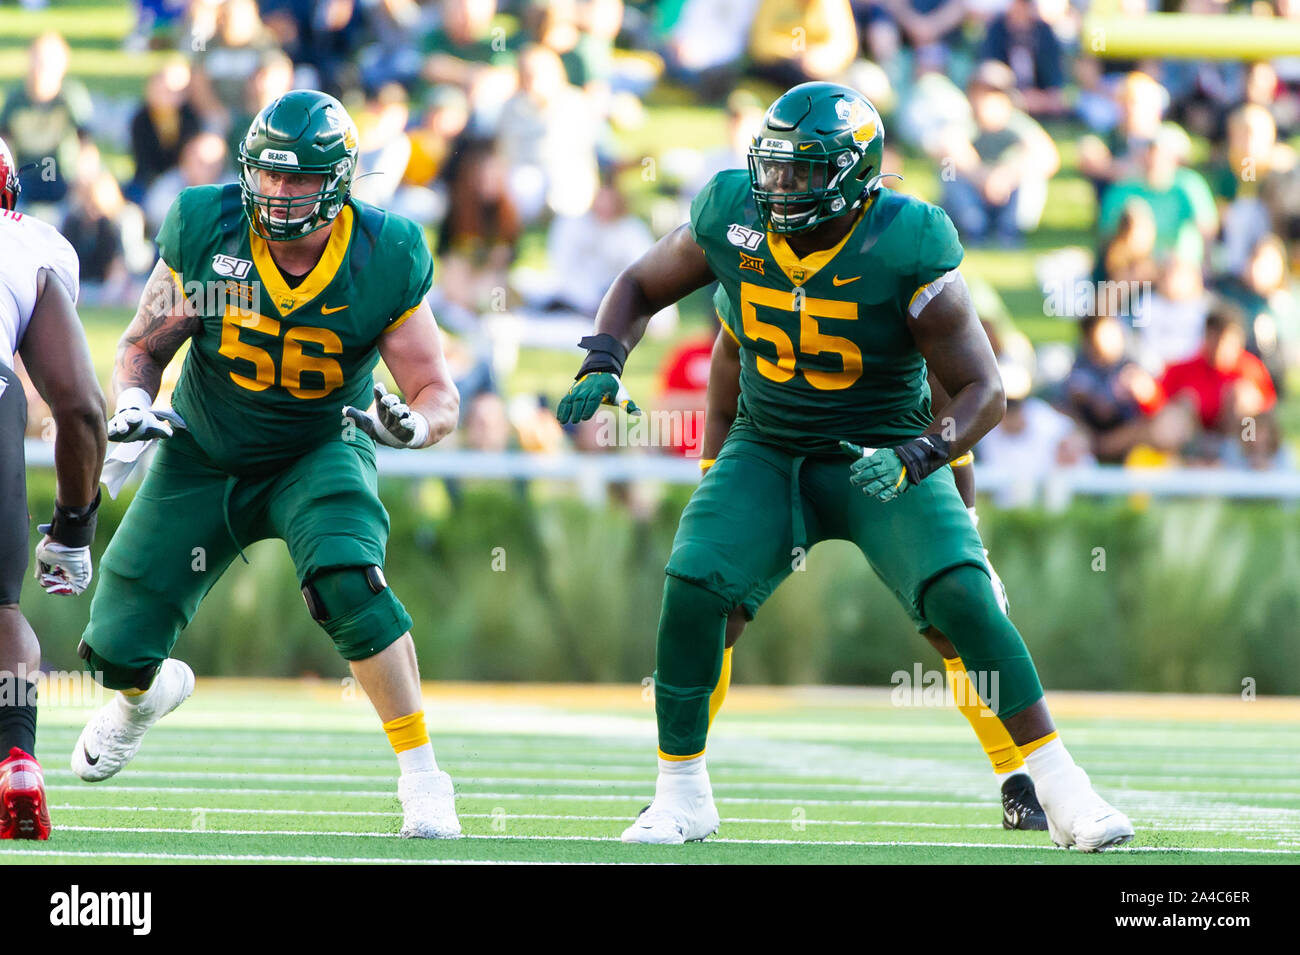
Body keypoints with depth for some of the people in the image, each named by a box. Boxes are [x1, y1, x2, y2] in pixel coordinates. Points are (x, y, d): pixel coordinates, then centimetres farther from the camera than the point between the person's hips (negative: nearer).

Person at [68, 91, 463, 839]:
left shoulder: (384, 263, -21)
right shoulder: (206, 231, -18)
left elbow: (440, 396, -14)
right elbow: (146, 343, -3)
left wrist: (414, 422, -37)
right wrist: (134, 402, -24)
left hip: (318, 456, -2)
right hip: (204, 458, 2)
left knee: (346, 578, -34)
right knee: (117, 651, 1)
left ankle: (423, 776, -22)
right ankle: (148, 691, 43)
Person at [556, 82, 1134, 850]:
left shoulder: (905, 251, -23)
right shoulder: (733, 217, -11)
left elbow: (983, 390, -18)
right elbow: (641, 289, 8)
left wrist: (914, 459, -34)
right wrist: (604, 366, -11)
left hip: (883, 451, -3)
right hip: (768, 450, 3)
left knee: (964, 598, -22)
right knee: (692, 588, -16)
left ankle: (1062, 791, -12)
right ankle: (682, 795, 2)